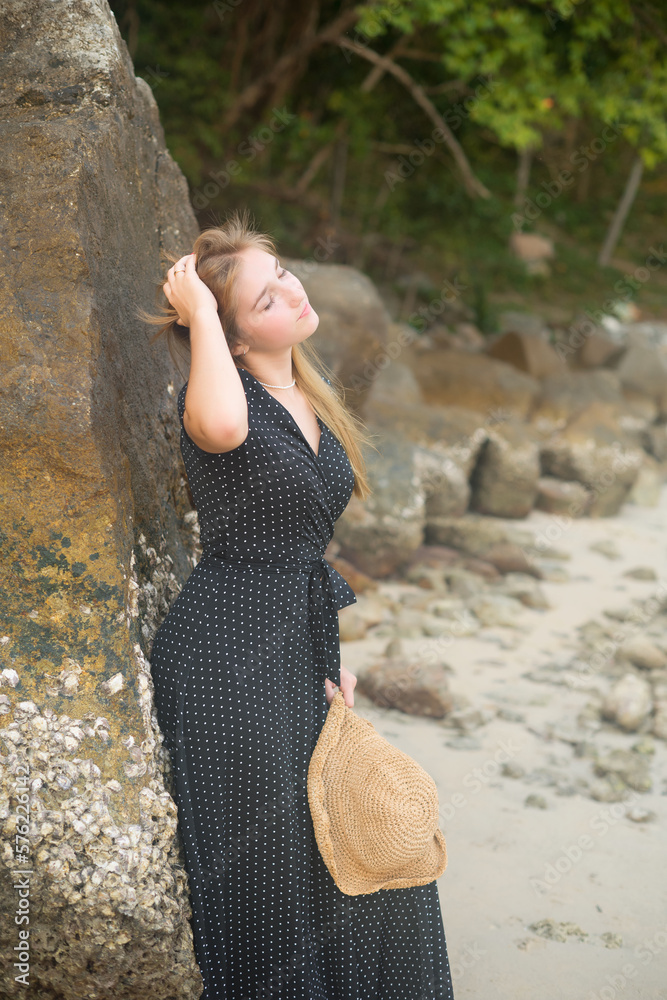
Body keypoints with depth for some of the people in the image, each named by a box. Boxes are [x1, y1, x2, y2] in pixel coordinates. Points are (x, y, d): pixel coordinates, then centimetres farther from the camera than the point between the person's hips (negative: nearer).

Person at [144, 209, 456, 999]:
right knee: (266, 871, 3)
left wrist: (334, 654, 16)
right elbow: (220, 427, -44)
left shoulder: (312, 399, 10)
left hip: (300, 646, 8)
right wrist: (199, 312, -28)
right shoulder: (229, 394, -15)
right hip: (226, 653, -8)